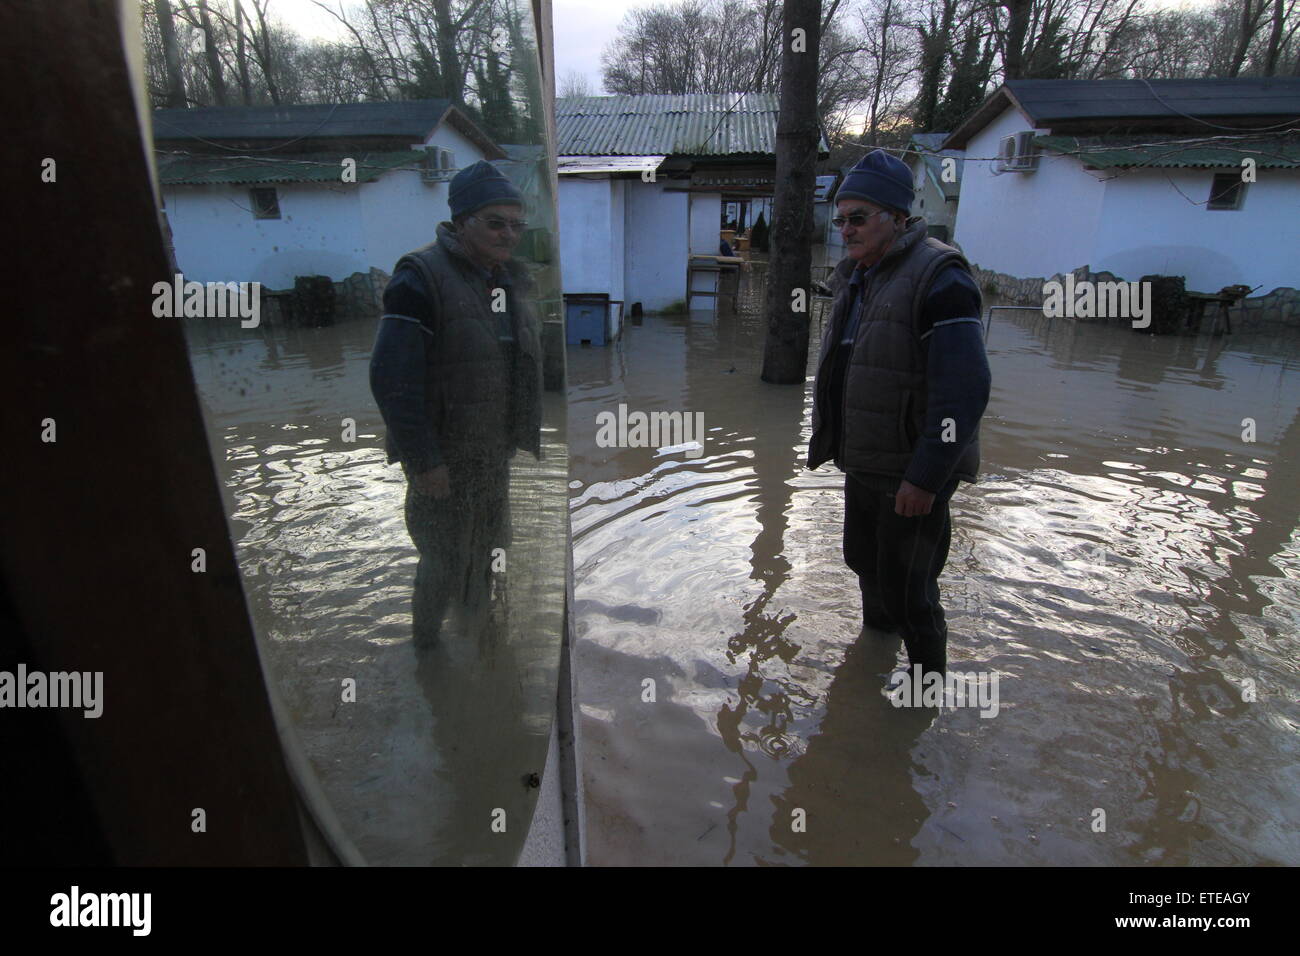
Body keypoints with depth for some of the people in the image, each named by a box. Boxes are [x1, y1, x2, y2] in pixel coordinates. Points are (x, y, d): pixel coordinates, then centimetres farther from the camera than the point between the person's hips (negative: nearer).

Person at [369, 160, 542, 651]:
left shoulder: (511, 279, 8)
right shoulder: (422, 277, -18)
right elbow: (392, 378, -23)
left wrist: (526, 435, 13)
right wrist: (422, 459, -23)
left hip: (495, 451, 8)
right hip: (443, 457, -7)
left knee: (487, 554, 21)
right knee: (444, 563, 4)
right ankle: (425, 646, 29)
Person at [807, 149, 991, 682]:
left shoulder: (937, 277, -18)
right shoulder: (854, 278, 10)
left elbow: (964, 389, -25)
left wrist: (926, 476, -25)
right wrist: (829, 439, 18)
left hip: (912, 473, -8)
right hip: (862, 464, 9)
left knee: (907, 589, 1)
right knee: (863, 559, 24)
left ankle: (928, 683, 25)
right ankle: (876, 630, 51)